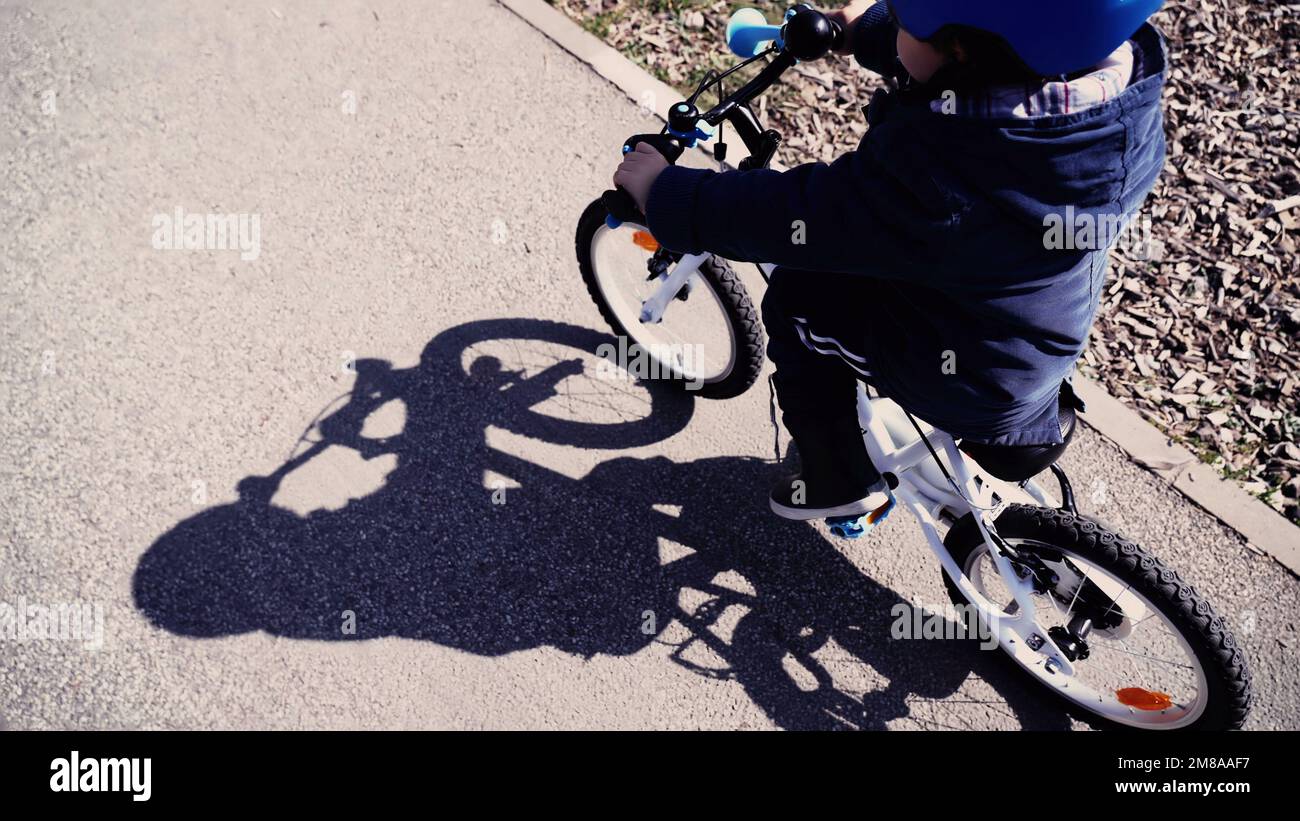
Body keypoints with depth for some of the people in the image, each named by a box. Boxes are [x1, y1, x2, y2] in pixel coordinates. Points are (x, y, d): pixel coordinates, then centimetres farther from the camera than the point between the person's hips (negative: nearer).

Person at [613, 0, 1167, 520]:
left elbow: (790, 217, -28)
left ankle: (838, 478, 19)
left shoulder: (935, 171, -39)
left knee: (796, 298, 5)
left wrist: (669, 194, -12)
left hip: (960, 382, -7)